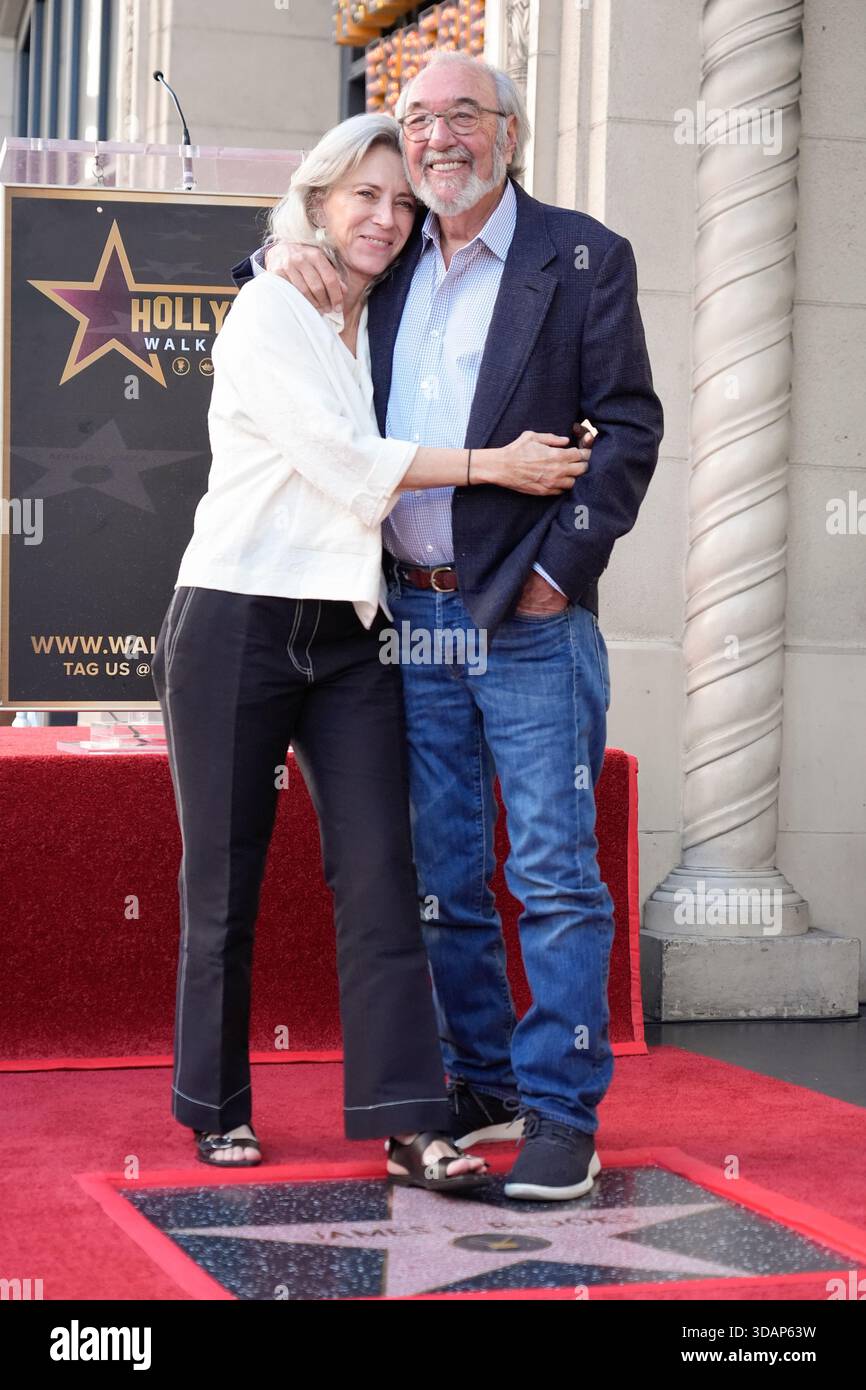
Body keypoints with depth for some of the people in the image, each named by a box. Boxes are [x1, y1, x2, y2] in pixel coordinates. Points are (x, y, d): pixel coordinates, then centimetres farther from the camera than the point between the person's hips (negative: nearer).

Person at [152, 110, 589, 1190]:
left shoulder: (384, 328, 17)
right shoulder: (270, 310, -3)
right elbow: (338, 456, -13)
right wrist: (492, 465, -12)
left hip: (352, 634, 6)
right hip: (238, 623, -5)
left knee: (379, 874, -4)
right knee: (224, 879, 3)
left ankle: (408, 1123, -5)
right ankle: (215, 1108, 17)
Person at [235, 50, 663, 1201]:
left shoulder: (584, 257, 0)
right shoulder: (388, 264, 13)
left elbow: (630, 424, -5)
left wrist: (562, 564, -13)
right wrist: (285, 259, 5)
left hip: (531, 620, -5)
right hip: (413, 614, 5)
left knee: (553, 872, -5)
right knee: (444, 877, 10)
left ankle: (562, 1115, 0)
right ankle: (484, 1085, 23)